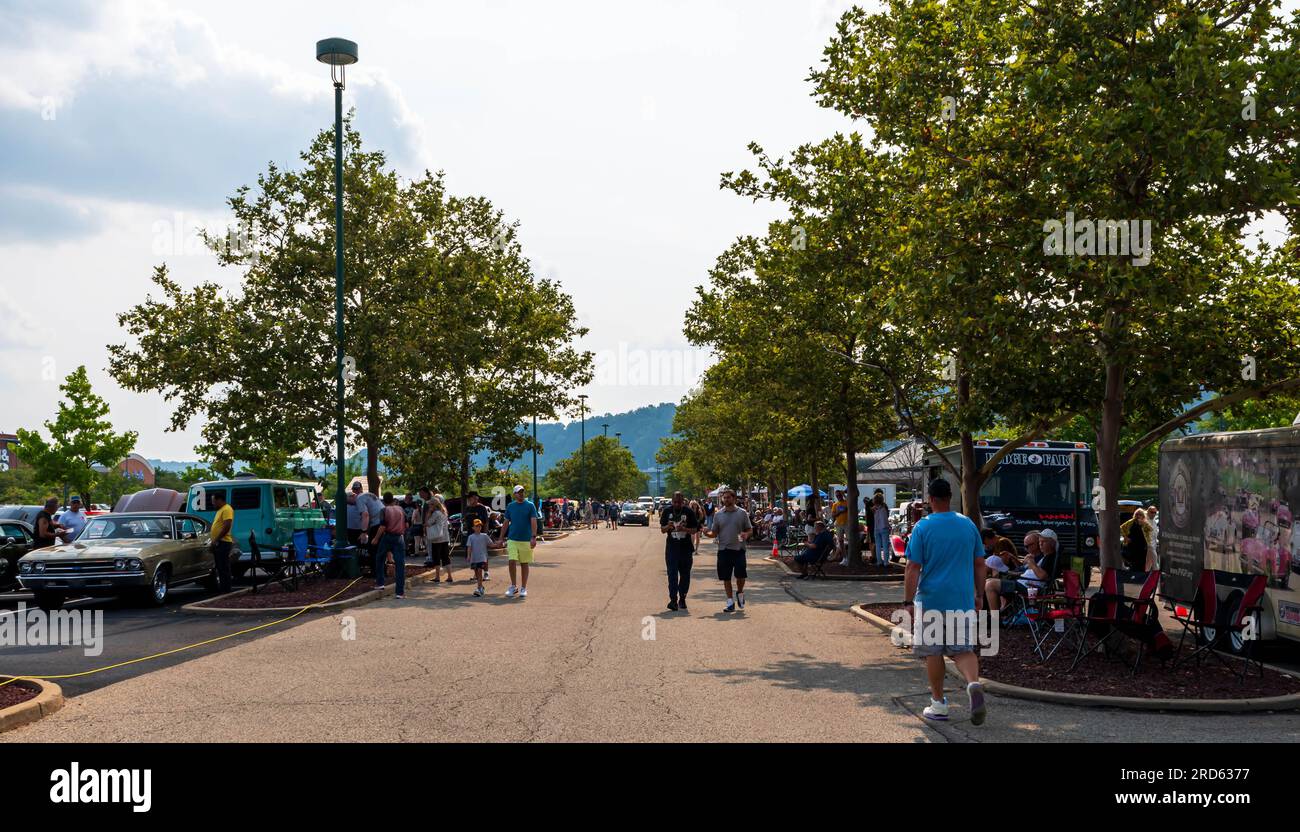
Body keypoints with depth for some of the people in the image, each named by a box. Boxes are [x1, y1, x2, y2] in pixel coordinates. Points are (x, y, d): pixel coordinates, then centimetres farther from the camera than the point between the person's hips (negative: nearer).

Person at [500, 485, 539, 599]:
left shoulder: (530, 506, -1)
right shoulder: (510, 506, 7)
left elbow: (533, 522, -8)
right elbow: (506, 523, 12)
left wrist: (534, 537, -19)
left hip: (526, 540, -1)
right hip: (512, 539, 2)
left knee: (524, 564, 5)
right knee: (512, 562, -8)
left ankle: (523, 588, 14)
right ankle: (513, 586, 6)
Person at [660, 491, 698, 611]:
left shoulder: (689, 512, -1)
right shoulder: (667, 511, 3)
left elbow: (695, 530, -1)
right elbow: (662, 530, 5)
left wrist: (684, 529, -19)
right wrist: (668, 526, -17)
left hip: (686, 547, 0)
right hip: (671, 547, 0)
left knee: (685, 574, 8)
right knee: (672, 574, -9)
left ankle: (682, 599, 21)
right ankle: (673, 600, -12)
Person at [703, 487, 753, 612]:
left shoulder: (742, 513, 3)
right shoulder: (718, 514, 8)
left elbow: (749, 529, 8)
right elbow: (714, 533, 9)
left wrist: (746, 534, -14)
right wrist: (707, 533, -12)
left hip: (739, 549, -2)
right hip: (724, 549, 2)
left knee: (741, 575, -7)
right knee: (726, 577, 4)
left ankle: (740, 593, 25)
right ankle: (730, 602, 14)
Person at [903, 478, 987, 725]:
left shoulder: (923, 527, -8)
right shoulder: (968, 524, 4)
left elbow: (913, 567, -11)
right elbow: (979, 564, 9)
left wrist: (908, 602, -9)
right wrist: (978, 594, 19)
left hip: (931, 599, -3)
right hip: (963, 600, 3)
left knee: (933, 651, 9)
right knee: (963, 649, 9)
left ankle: (938, 704, 15)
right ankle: (974, 683, -19)